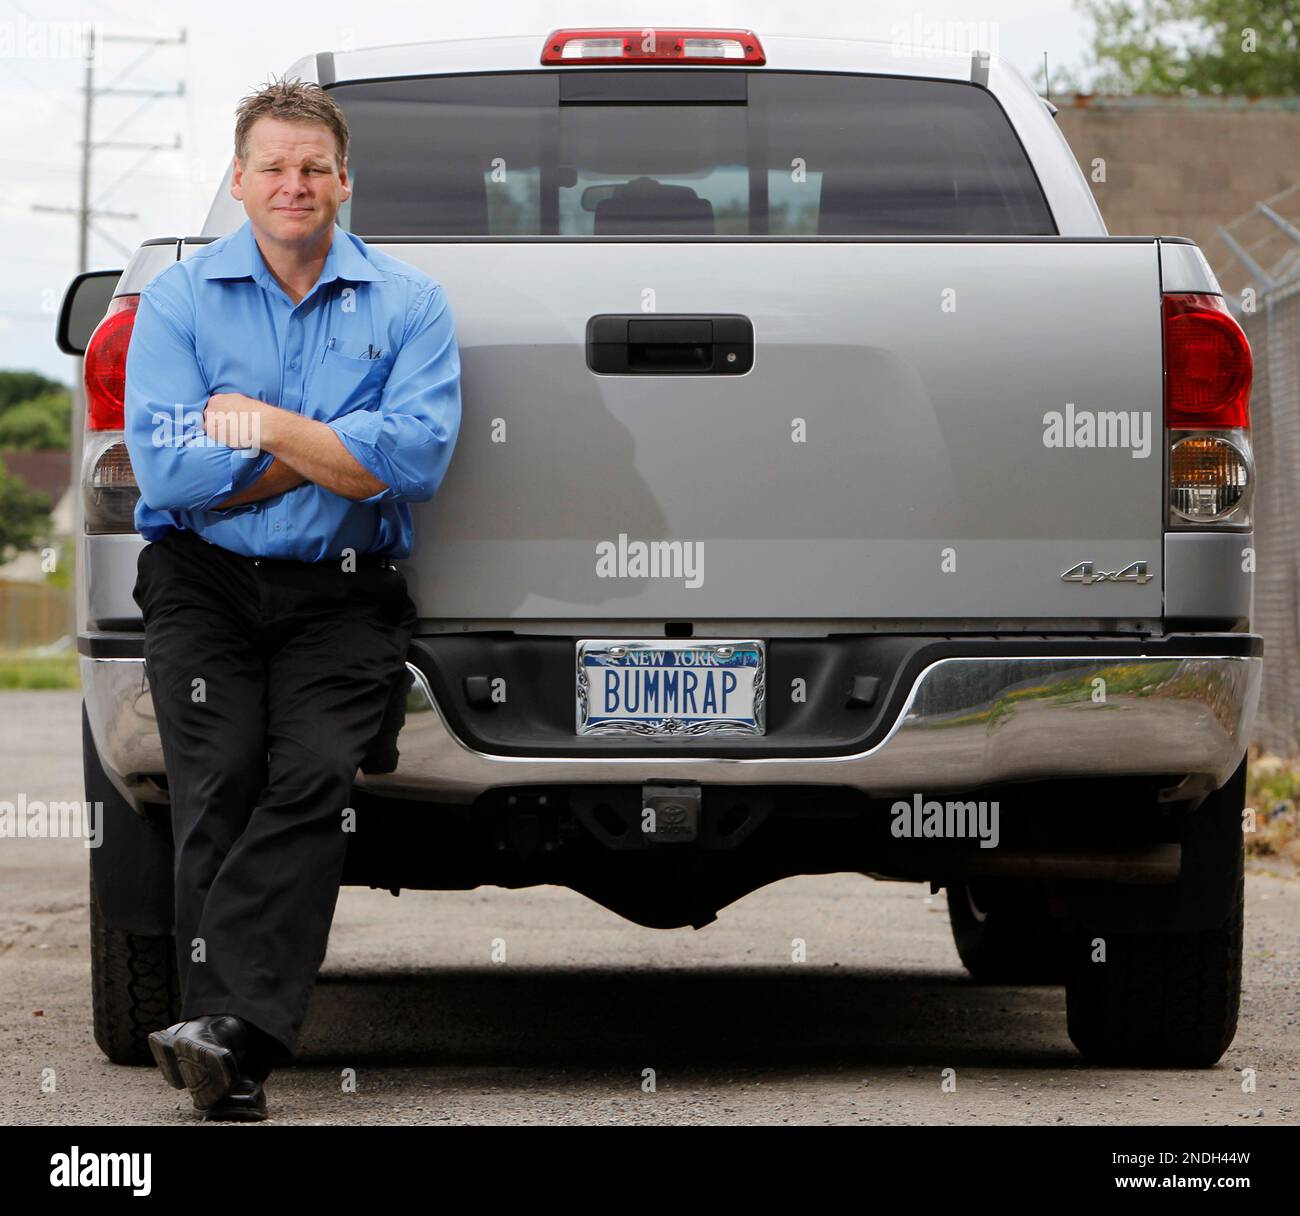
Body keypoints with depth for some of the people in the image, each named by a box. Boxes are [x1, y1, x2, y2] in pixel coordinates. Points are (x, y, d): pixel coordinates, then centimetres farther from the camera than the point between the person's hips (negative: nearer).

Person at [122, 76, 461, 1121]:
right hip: (205, 584, 0)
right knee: (220, 785, -18)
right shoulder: (179, 299, 8)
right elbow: (165, 464, -6)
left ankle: (229, 1026, -30)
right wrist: (336, 457, -5)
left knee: (316, 776, -23)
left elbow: (418, 458, -8)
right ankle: (236, 1070, -18)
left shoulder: (409, 304, 8)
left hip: (340, 599, 0)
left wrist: (262, 423, -8)